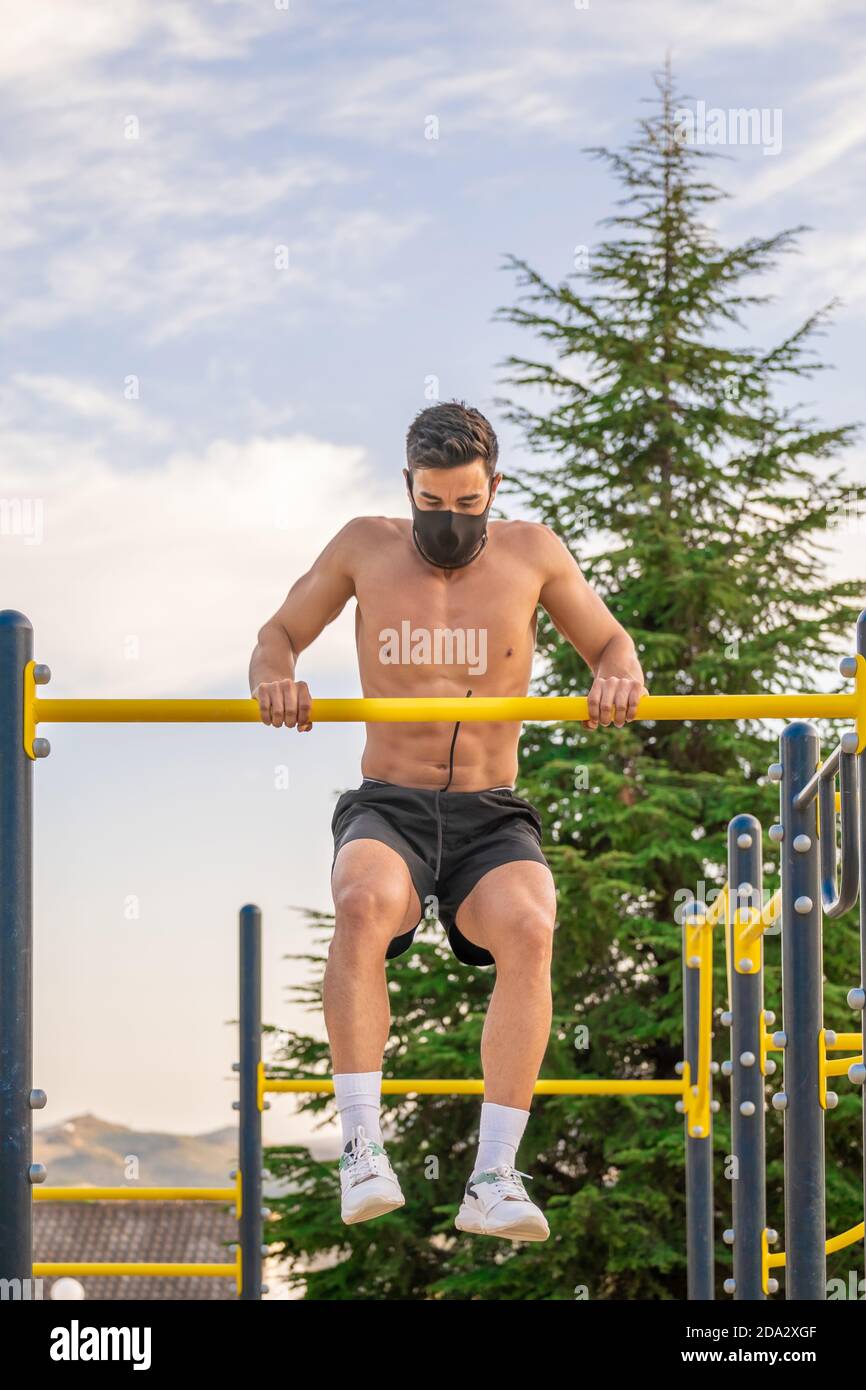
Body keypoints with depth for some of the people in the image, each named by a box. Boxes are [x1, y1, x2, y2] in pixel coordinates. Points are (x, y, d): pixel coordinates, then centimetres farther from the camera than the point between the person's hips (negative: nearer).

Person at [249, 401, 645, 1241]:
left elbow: (611, 645, 16)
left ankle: (493, 1178, -32)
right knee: (363, 903, -37)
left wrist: (618, 678, -9)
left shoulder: (530, 552, 7)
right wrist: (273, 679, -10)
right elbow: (279, 634, 15)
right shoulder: (366, 548, 6)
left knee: (528, 928, -34)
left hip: (491, 820, 1)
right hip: (387, 808, 0)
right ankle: (362, 1149, -34)